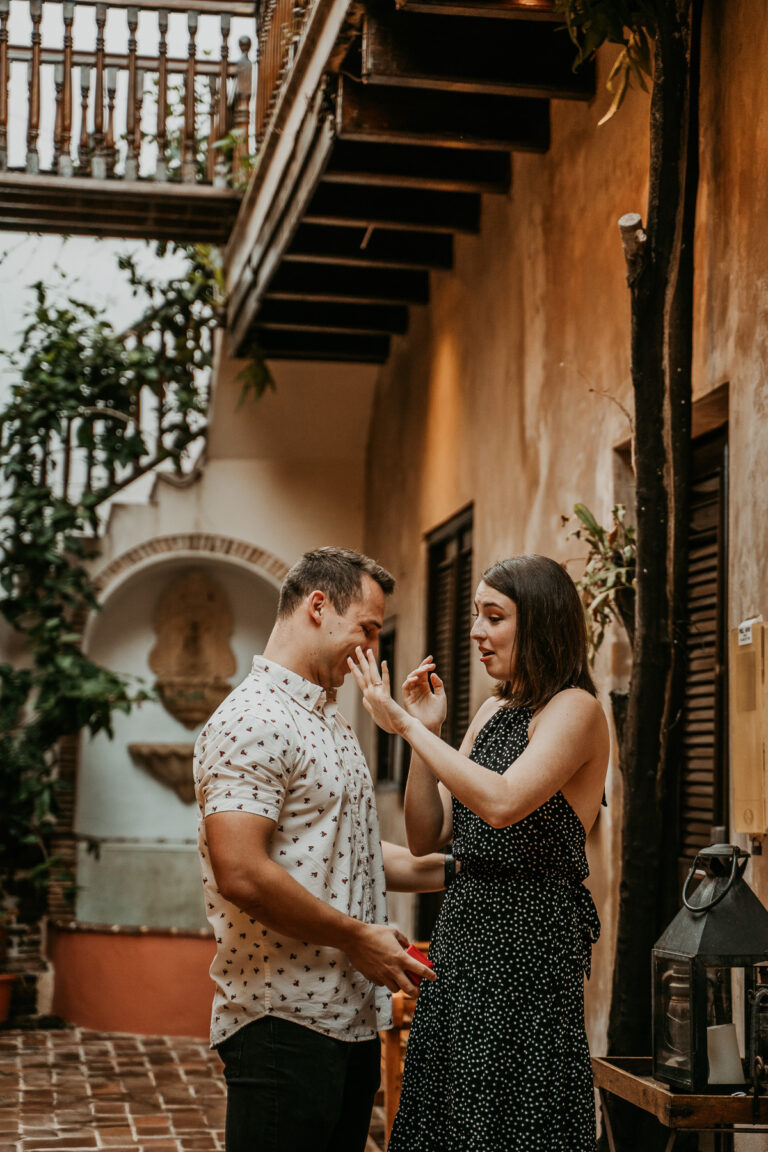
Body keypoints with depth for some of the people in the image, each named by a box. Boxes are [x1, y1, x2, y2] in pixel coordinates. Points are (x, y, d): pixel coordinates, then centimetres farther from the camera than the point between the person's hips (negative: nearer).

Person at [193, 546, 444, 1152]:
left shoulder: (332, 722, 20)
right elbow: (241, 874, -24)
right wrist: (357, 937, -16)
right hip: (283, 1020, -10)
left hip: (354, 1016, 10)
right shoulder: (253, 721, -14)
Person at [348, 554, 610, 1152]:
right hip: (465, 928, 8)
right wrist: (425, 729, 2)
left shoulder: (575, 709, -9)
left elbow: (502, 802, -26)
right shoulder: (493, 711, 15)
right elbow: (427, 836, 13)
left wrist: (406, 725, -20)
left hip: (529, 932, -8)